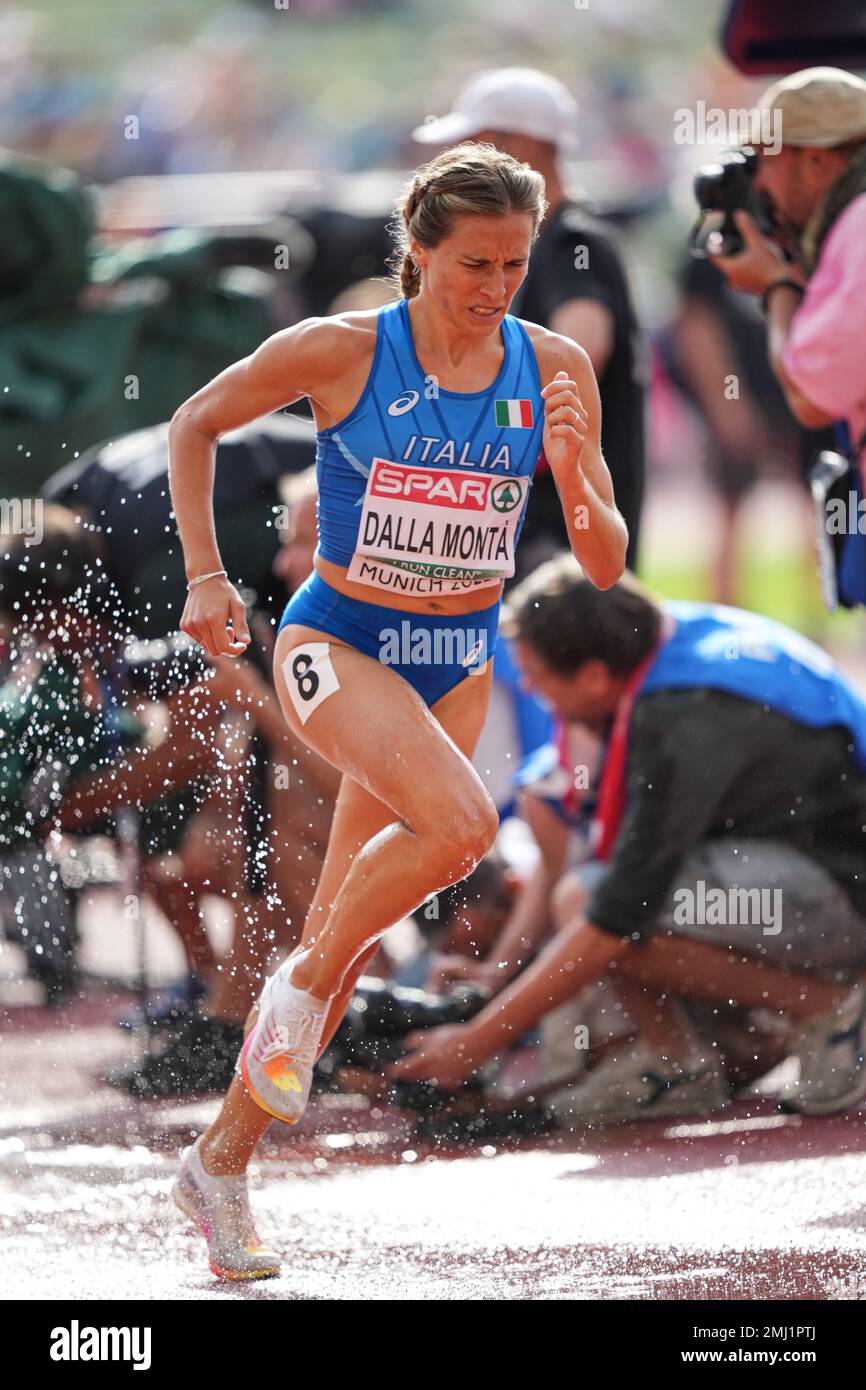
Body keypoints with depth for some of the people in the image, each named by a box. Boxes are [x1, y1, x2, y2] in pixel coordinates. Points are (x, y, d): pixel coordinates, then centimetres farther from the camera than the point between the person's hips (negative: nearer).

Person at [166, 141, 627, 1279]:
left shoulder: (553, 369, -5)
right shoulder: (342, 351, -14)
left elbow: (606, 565, -3)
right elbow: (195, 425, 2)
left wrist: (571, 472, -22)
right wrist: (205, 577, -5)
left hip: (460, 662, 4)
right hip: (337, 642, -4)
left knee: (347, 935, 7)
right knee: (460, 820, -32)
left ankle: (223, 1162, 21)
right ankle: (301, 985, -8)